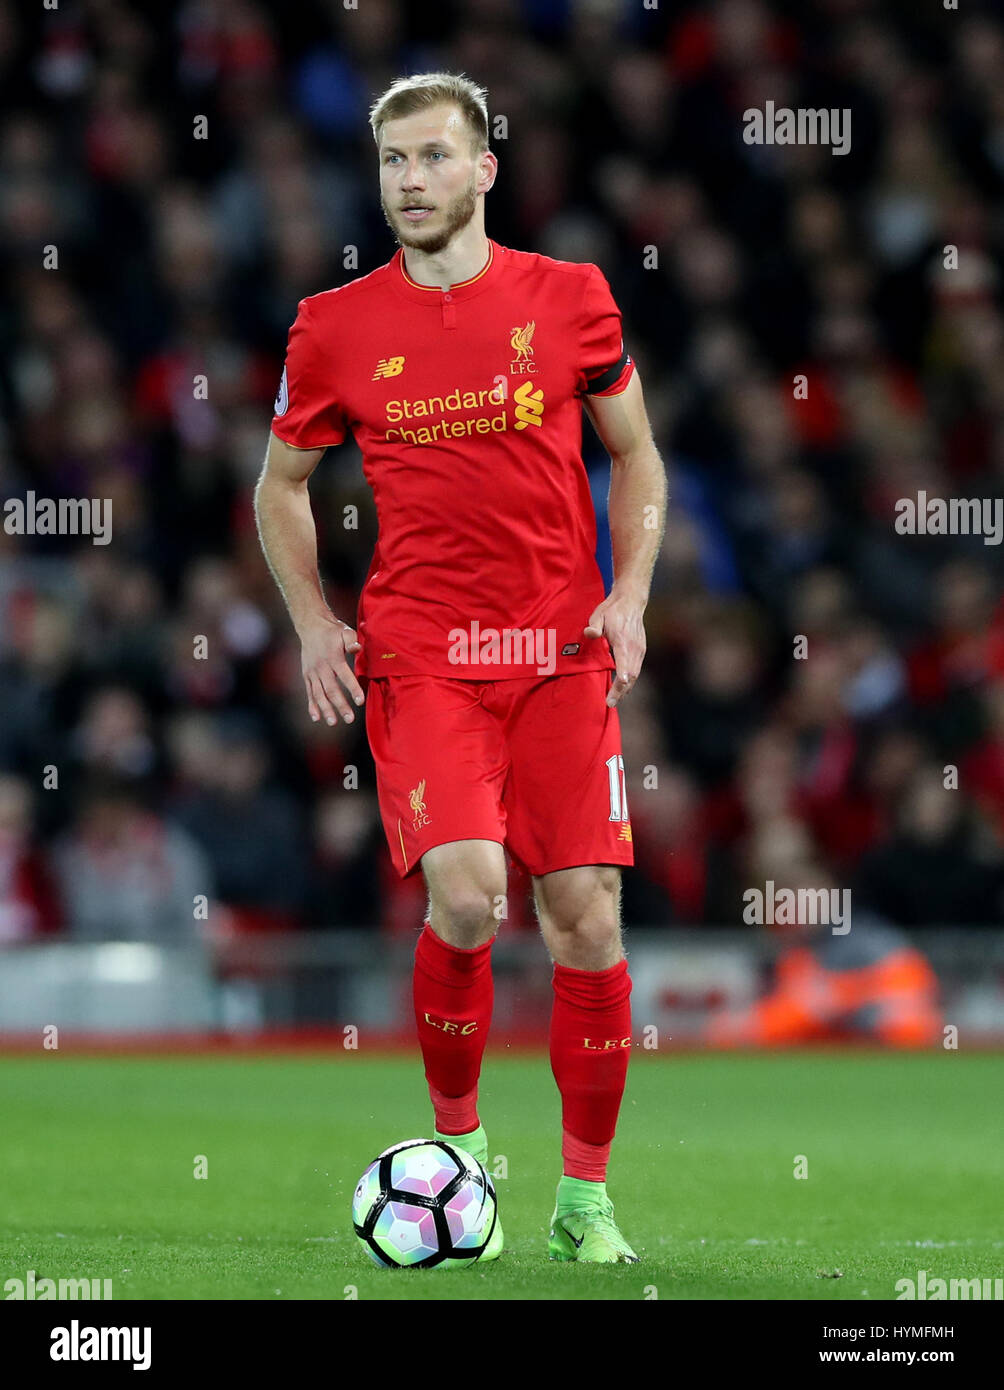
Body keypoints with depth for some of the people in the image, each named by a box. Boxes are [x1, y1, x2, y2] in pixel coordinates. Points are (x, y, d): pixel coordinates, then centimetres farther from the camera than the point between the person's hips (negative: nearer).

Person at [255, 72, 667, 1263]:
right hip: (418, 657, -1)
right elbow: (281, 485, 17)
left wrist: (629, 593, 0)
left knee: (587, 917, -2)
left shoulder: (569, 300, 3)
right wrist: (312, 622, 3)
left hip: (562, 651, 1)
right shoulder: (335, 330, 4)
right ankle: (457, 1140, 3)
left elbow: (635, 457, 14)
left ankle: (586, 1198, 12)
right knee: (465, 895, -20)